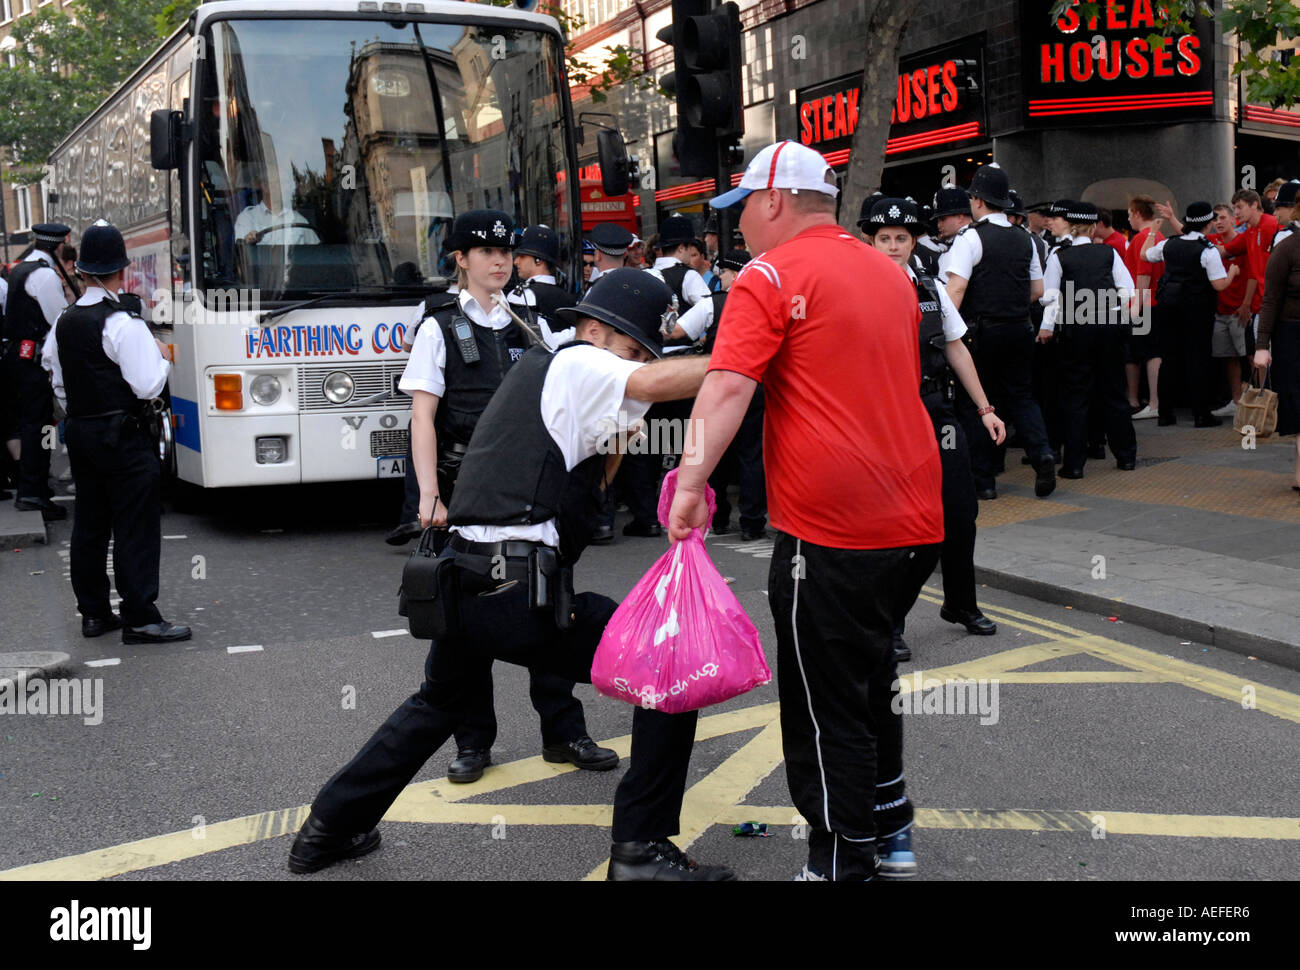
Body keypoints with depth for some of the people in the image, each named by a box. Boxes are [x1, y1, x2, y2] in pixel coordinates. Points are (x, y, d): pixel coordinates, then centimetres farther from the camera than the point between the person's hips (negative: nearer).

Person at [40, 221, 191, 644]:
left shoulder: (63, 322, 7)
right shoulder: (124, 324, -16)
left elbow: (58, 383, 15)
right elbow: (148, 386, -19)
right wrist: (163, 358, -1)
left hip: (79, 432, 8)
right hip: (122, 435, -8)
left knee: (89, 524, 13)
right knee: (136, 525, -3)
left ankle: (93, 612, 21)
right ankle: (140, 618, -2)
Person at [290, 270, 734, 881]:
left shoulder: (537, 367, 24)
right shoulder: (574, 364, -3)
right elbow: (659, 382, -22)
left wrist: (619, 436, 15)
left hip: (459, 585, 10)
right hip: (521, 594, -10)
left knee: (437, 701, 35)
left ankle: (330, 827, 42)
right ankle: (641, 849, -2)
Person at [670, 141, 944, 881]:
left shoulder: (771, 277, -7)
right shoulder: (891, 273, 15)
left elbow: (728, 388, -20)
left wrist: (693, 481, -25)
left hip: (830, 528, -8)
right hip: (915, 519, 8)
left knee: (826, 707, 4)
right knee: (872, 676, 23)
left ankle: (843, 862, 14)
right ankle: (890, 833, 32)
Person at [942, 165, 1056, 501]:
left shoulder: (970, 237, -9)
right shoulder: (1024, 239, 10)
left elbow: (956, 288, -18)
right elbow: (1038, 291, 15)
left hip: (981, 331, -5)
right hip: (1019, 329, 5)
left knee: (973, 401, 5)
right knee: (1020, 396, 16)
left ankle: (983, 479, 6)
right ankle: (1041, 453, -7)